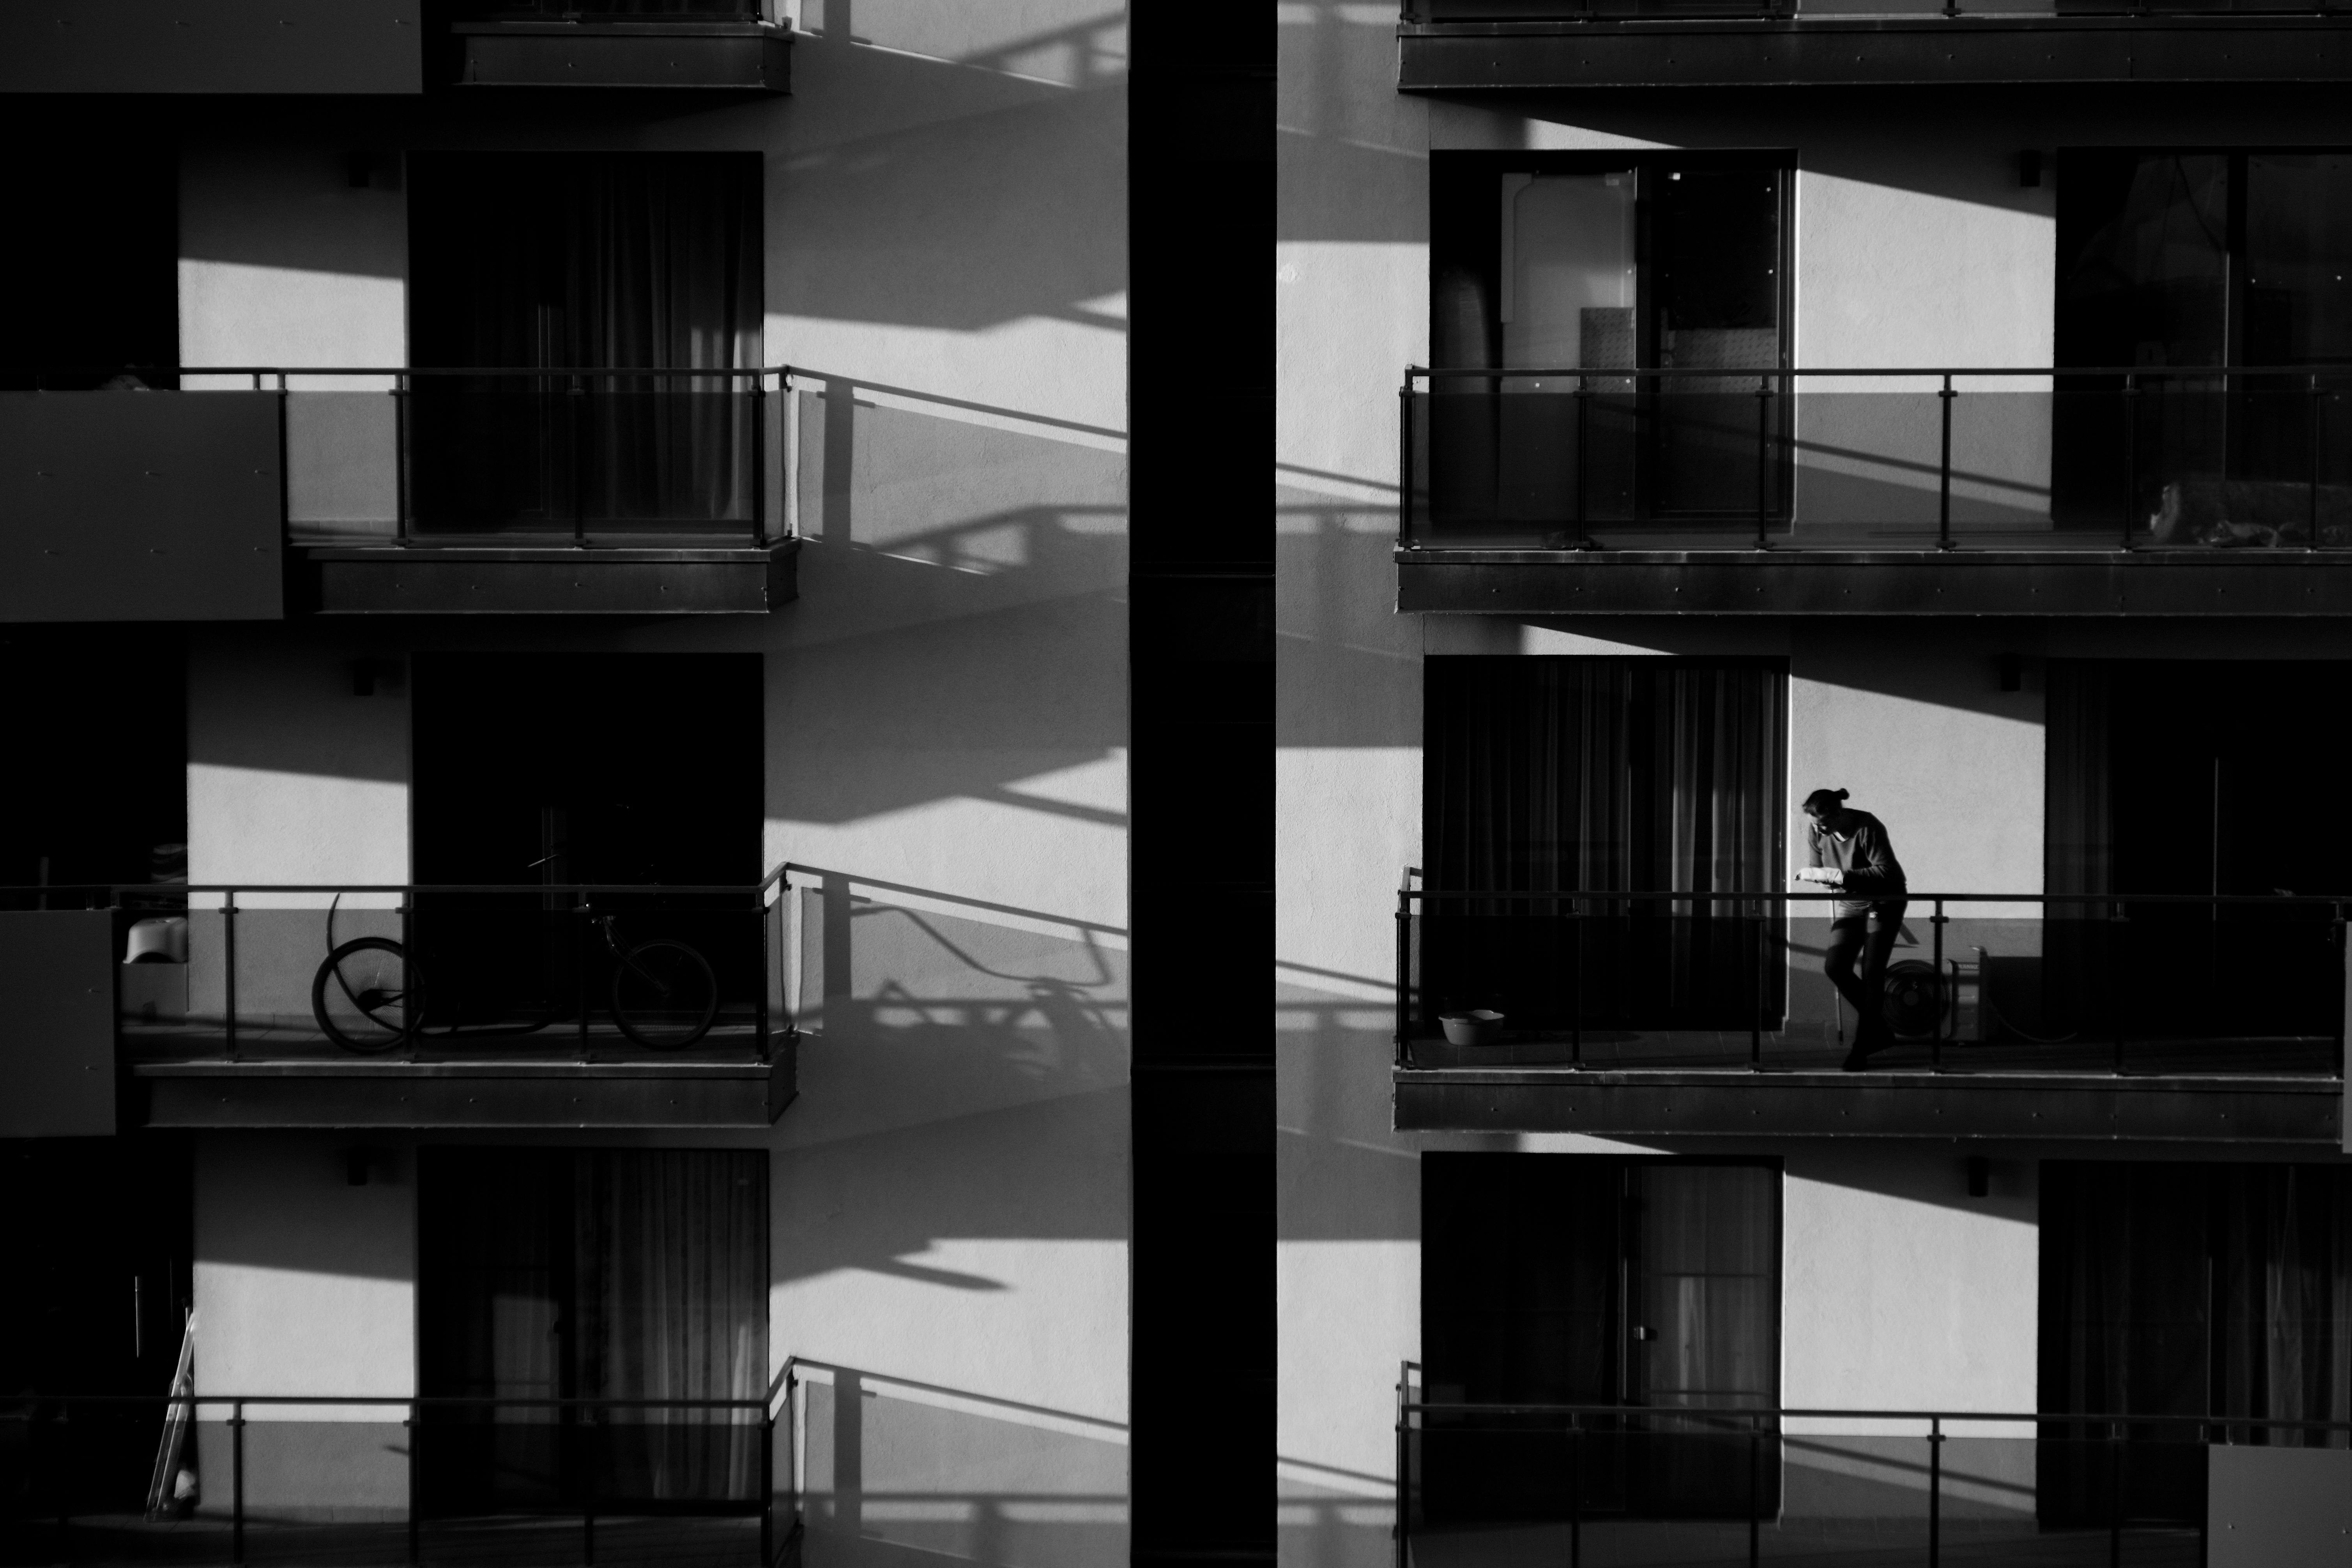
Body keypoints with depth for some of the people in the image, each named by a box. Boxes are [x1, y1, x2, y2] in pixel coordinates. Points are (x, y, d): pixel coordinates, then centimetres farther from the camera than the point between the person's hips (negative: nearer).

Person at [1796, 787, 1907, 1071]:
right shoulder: (1816, 833, -9)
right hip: (1848, 904, 6)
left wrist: (1841, 876, -34)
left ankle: (1861, 1048, -3)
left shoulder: (1867, 828, -26)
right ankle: (1879, 1030, 8)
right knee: (1834, 966, -8)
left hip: (1883, 902, -6)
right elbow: (1816, 871, 3)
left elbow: (1886, 872, -29)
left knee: (1872, 973, -10)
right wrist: (1815, 875, -22)